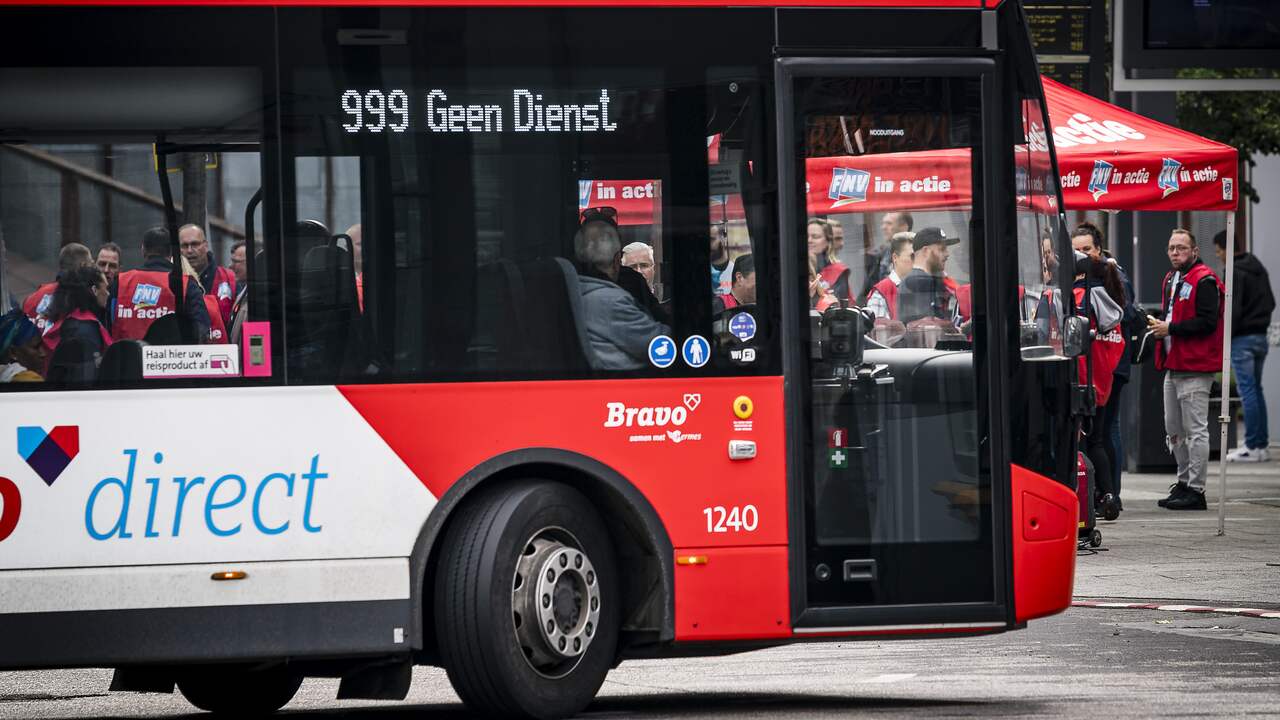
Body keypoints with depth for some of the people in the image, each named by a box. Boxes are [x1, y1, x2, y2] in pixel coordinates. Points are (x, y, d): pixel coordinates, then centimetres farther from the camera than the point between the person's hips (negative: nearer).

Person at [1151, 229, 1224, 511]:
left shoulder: (1204, 281, -11)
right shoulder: (1171, 280, 19)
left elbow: (1207, 321, -20)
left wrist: (1171, 329, -18)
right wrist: (1159, 325, 9)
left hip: (1195, 370, -10)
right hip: (1173, 366, 10)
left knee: (1195, 430, -7)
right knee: (1174, 430, 14)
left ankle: (1196, 490, -5)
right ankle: (1184, 484, 24)